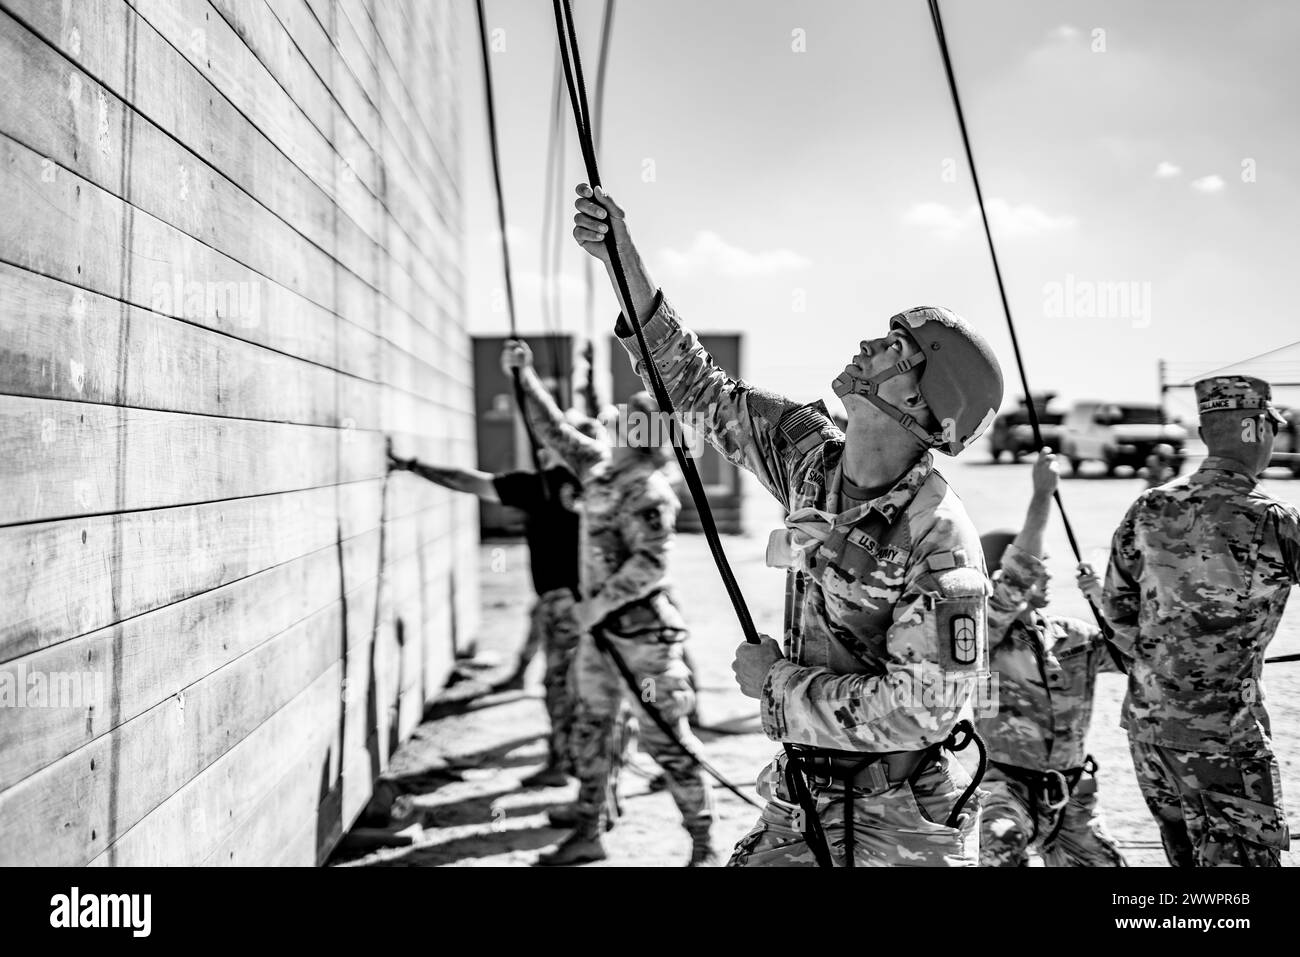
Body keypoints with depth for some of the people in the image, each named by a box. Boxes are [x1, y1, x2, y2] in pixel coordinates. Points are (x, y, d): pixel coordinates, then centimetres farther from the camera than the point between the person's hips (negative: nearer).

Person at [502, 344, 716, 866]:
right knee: (590, 729, 15)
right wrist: (526, 377, 17)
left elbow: (651, 563, -23)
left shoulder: (649, 490, -16)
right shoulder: (596, 467, 8)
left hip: (644, 630, -9)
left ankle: (703, 843, 8)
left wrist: (603, 602, -21)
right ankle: (588, 832, 27)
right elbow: (555, 431, 19)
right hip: (599, 628, 9)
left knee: (666, 738, -3)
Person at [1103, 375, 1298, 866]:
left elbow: (1117, 611, 6)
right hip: (1223, 734, -6)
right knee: (1247, 855, 4)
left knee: (1187, 854, 22)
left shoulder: (1149, 508, -1)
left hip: (1145, 721, 6)